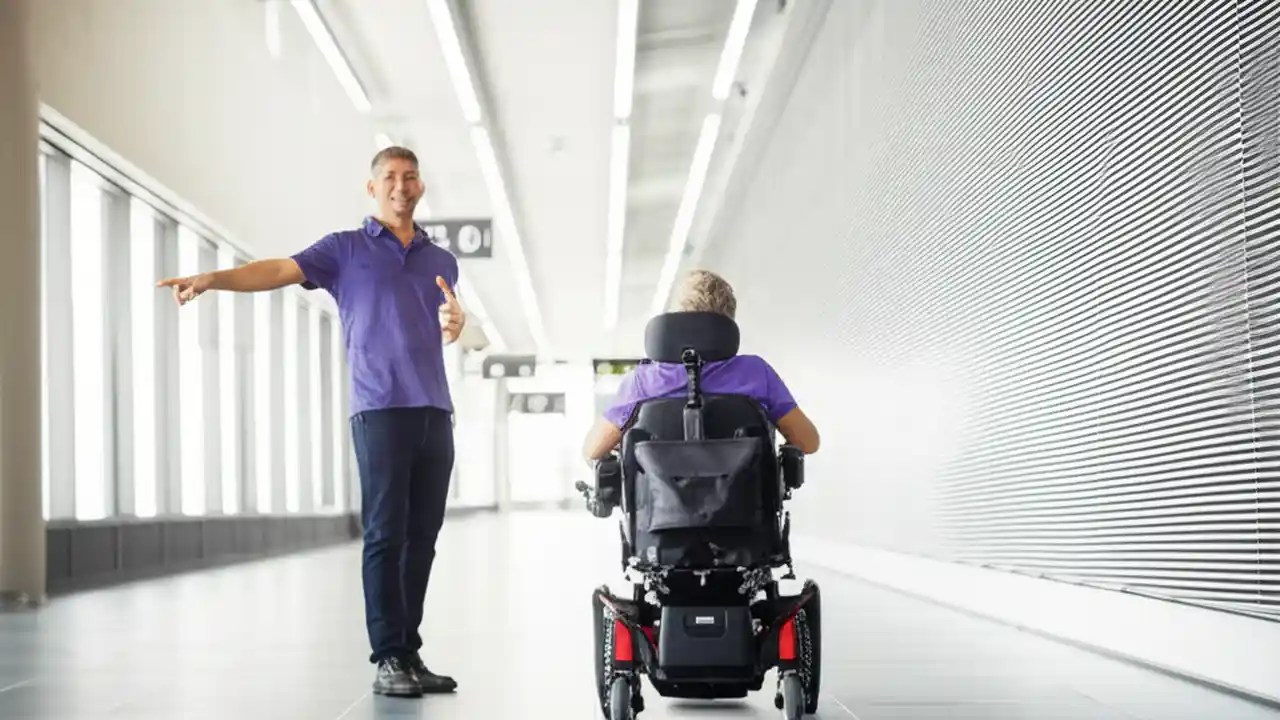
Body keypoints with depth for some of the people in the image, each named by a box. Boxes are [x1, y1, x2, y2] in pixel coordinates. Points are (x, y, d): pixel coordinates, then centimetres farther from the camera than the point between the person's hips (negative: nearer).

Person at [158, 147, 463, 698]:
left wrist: (455, 324, -7)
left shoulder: (441, 261, 19)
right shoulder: (346, 249, 6)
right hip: (380, 408, -4)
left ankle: (409, 652, 10)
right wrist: (213, 278, -24)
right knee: (385, 534, -7)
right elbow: (280, 270, -8)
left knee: (421, 537, 5)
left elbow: (445, 332, 19)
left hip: (435, 410, 5)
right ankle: (387, 658, -5)